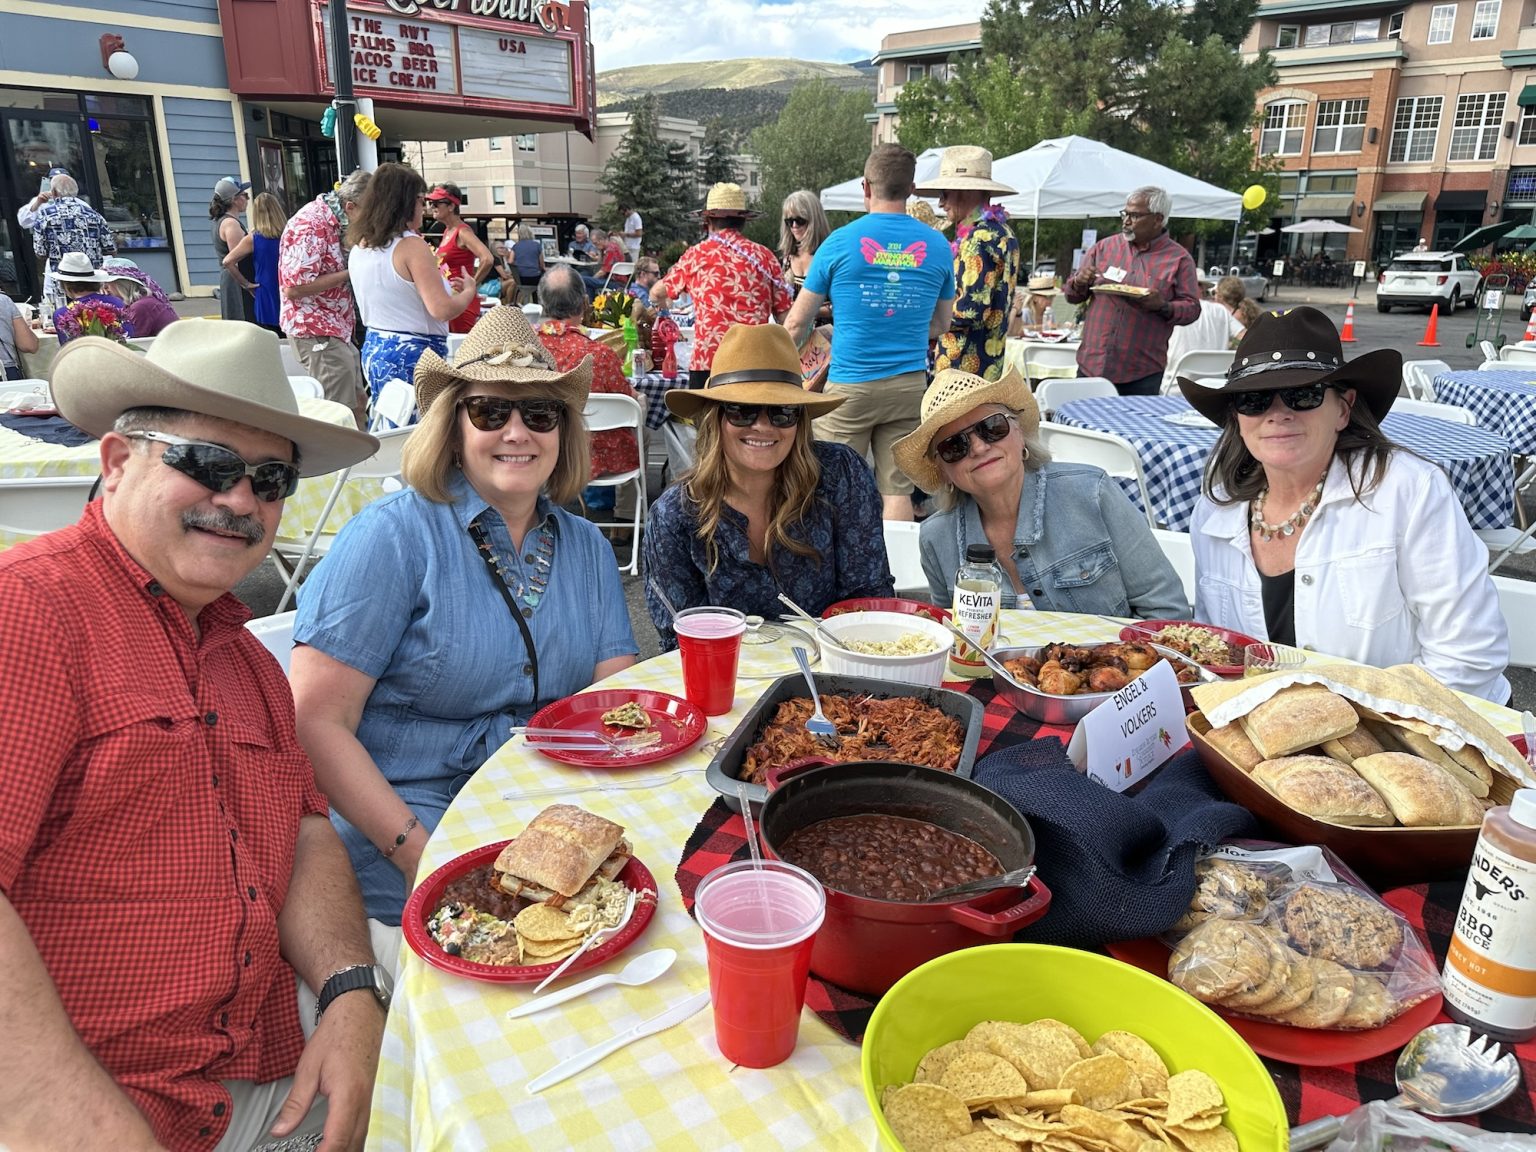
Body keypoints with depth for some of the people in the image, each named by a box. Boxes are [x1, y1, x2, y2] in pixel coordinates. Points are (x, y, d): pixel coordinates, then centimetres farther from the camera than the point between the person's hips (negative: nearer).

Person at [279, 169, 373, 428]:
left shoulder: (335, 221, 9)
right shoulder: (309, 225, -19)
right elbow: (294, 288, -24)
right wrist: (350, 273, -21)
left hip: (337, 330, 10)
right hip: (317, 332, -10)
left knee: (358, 403, 15)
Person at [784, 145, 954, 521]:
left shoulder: (841, 242, -4)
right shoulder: (937, 246, 4)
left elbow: (797, 324, 1)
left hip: (850, 385, -3)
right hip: (909, 384, 3)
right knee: (897, 489, 6)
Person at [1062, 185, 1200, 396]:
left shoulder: (1179, 259, 2)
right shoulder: (1104, 247, 11)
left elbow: (1192, 309, 0)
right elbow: (1072, 295, 15)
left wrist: (1163, 307, -20)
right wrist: (1079, 283, -8)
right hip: (1092, 365, 2)